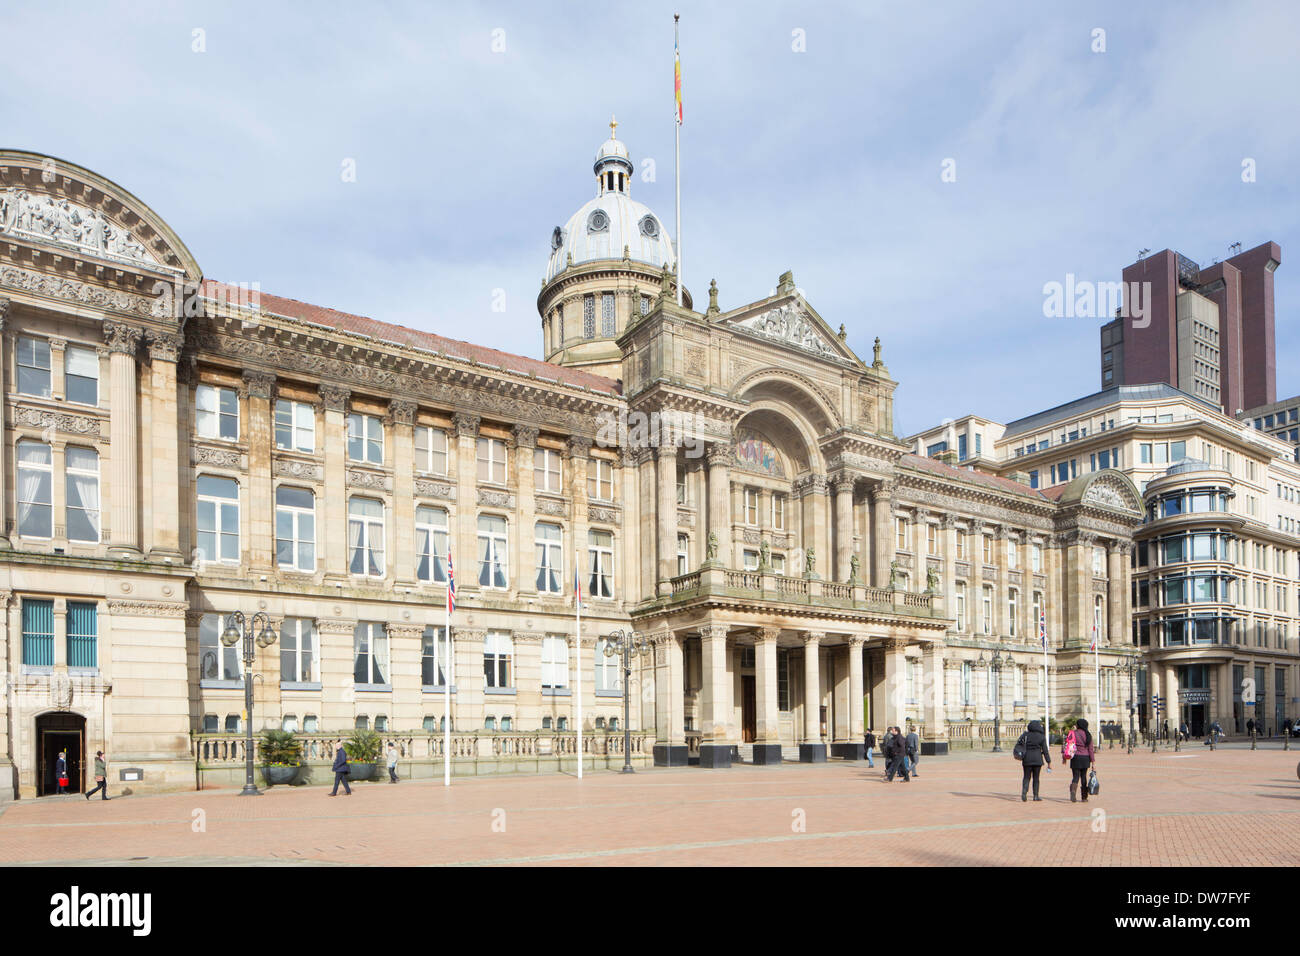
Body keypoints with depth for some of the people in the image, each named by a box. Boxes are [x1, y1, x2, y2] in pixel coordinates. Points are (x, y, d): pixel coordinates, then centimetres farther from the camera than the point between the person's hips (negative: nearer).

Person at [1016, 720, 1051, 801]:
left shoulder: (1025, 735, 1)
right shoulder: (1042, 737, -3)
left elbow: (1018, 745, -1)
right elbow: (1045, 750, -3)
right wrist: (1049, 762, 1)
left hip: (1027, 759, 1)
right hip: (1037, 759, -1)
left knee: (1027, 777, 7)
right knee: (1036, 778, 10)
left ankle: (1024, 792, -15)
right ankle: (1036, 796, 10)